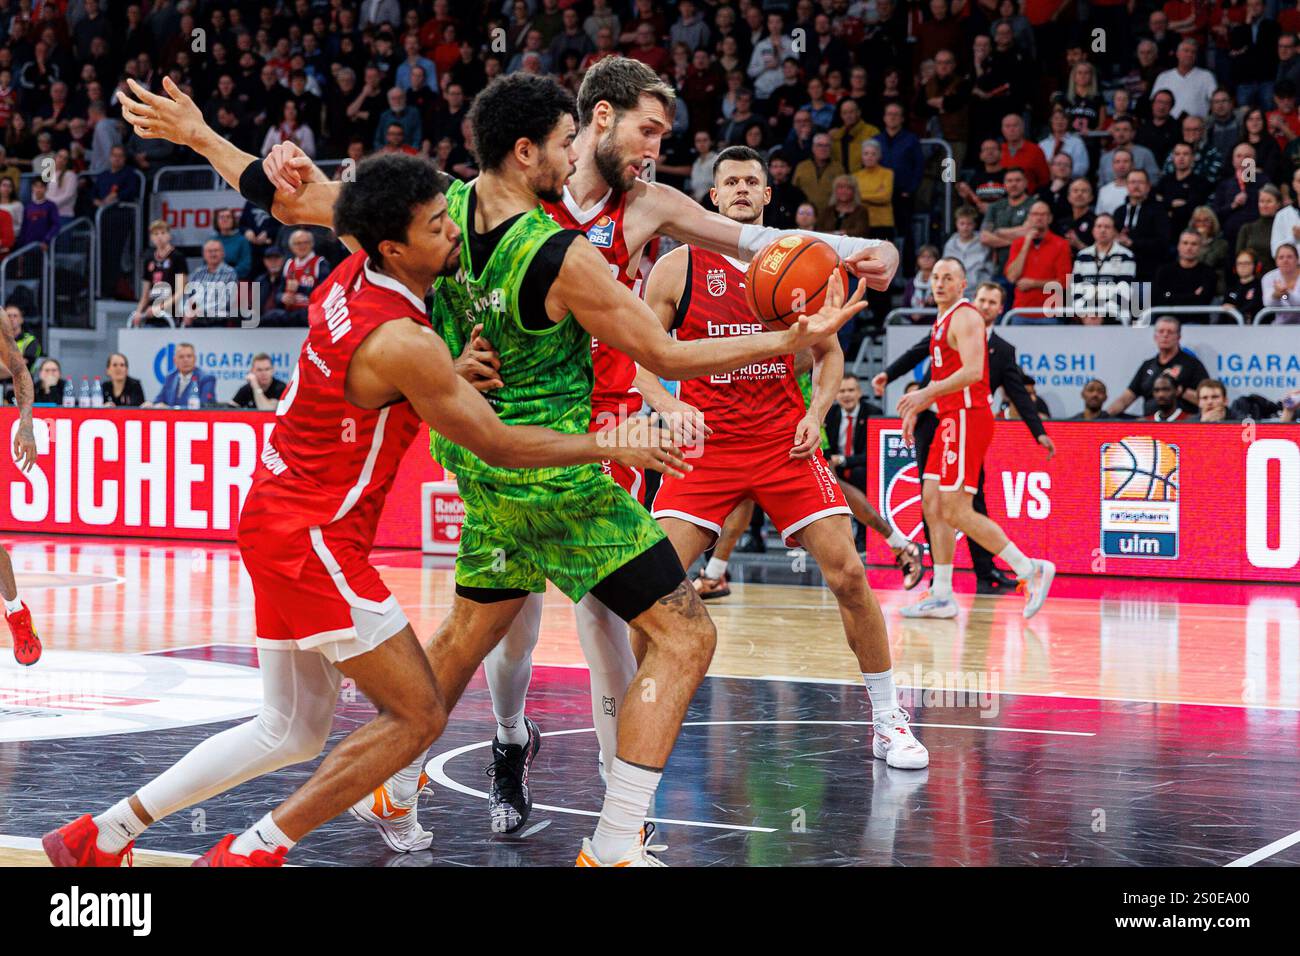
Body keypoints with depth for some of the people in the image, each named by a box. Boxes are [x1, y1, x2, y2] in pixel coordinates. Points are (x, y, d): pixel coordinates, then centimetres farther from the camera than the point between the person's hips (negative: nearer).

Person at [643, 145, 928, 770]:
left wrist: (815, 414, 0)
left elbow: (829, 352, 16)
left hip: (785, 442, 1)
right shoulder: (678, 268, -1)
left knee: (847, 573, -7)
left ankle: (888, 722, 6)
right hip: (707, 445, -1)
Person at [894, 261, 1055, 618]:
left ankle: (1030, 570, -10)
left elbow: (972, 371, -24)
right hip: (952, 420, 10)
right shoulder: (943, 321, 20)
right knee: (932, 505, 6)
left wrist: (925, 393, -28)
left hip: (967, 418, -10)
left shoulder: (965, 317, -11)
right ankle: (942, 596, 8)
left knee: (956, 512, -14)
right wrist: (916, 409, 23)